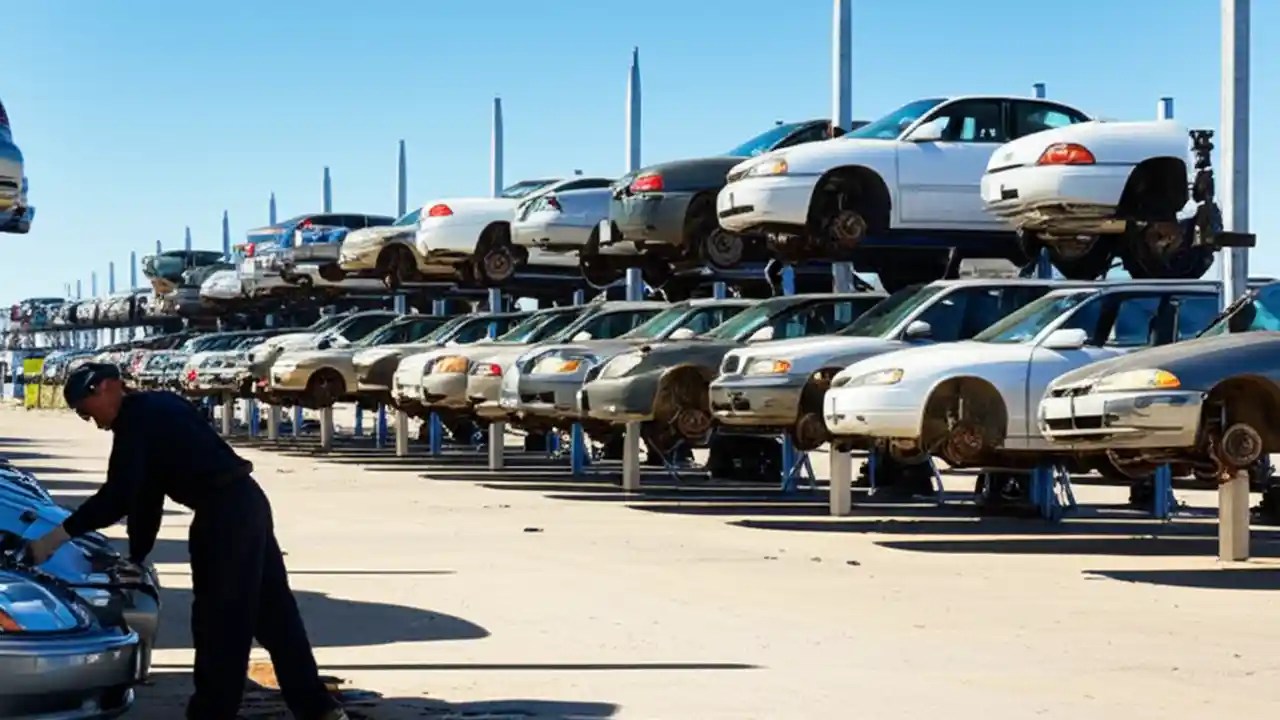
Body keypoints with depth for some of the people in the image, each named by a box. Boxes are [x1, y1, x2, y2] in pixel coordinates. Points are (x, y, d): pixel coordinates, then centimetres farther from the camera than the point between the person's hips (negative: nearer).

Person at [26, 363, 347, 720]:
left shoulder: (136, 419, -8)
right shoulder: (154, 408, 21)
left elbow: (118, 496, -17)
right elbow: (144, 494, 24)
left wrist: (58, 535, -15)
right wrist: (135, 557, 25)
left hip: (223, 512, -10)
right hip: (245, 501, 10)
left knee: (218, 619, -2)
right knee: (274, 612, 12)